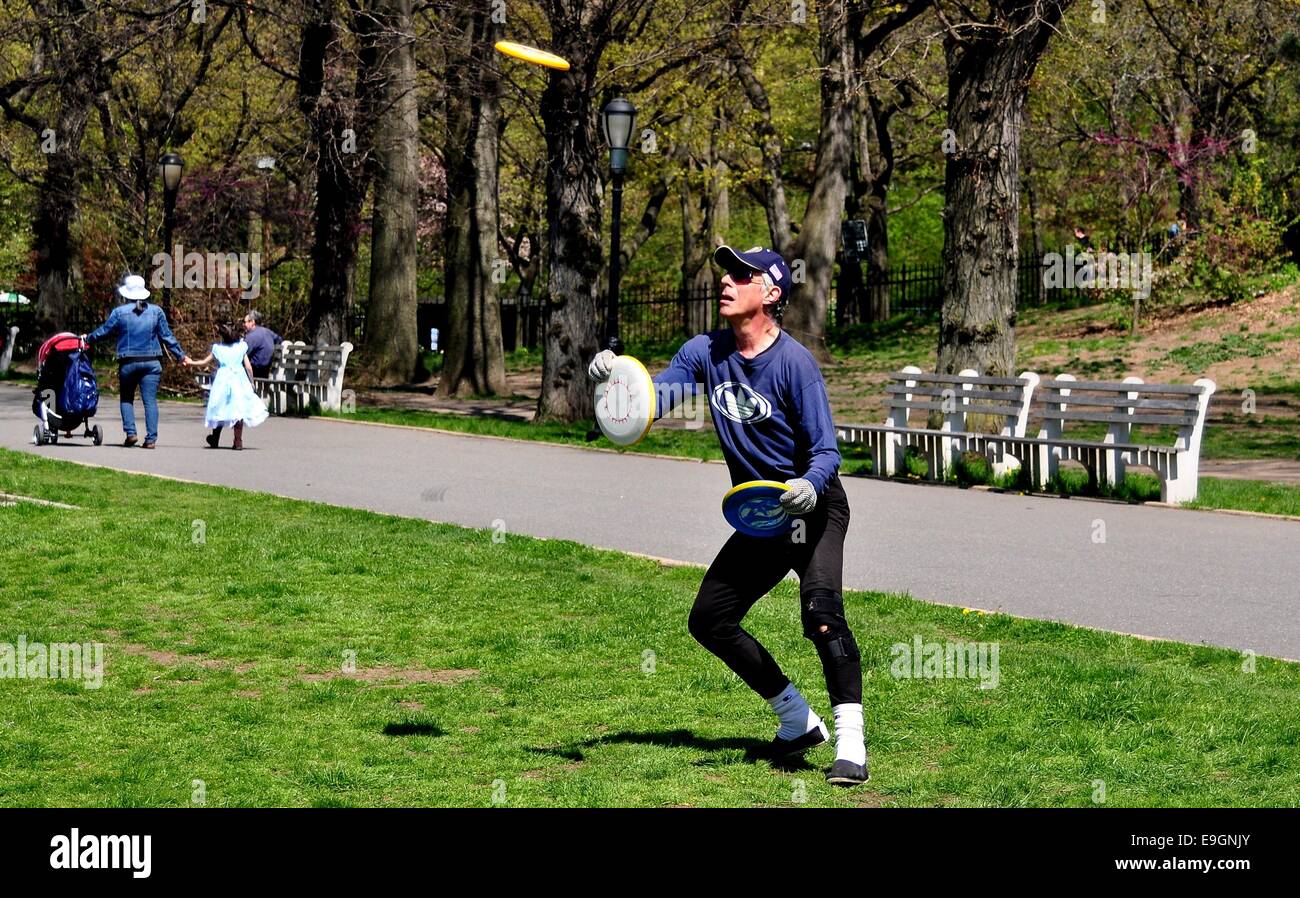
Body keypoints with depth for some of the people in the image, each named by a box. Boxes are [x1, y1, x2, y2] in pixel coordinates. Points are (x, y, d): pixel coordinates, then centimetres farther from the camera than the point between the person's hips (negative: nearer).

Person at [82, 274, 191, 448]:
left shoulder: (119, 312, -2)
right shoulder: (156, 311, 3)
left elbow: (104, 331, 7)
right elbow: (167, 336, 6)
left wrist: (88, 338, 26)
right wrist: (181, 355, 15)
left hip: (128, 363, -1)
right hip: (151, 362, 1)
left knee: (126, 399, 16)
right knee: (150, 401, 0)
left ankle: (130, 432, 2)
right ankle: (151, 438, -6)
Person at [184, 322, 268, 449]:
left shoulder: (217, 348, 0)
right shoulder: (241, 347, 2)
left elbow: (204, 361, 10)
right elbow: (248, 367, 0)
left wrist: (191, 362, 25)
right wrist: (251, 382, 11)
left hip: (222, 380, 0)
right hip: (239, 380, 0)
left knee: (220, 410, 11)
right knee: (238, 409, 3)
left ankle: (215, 440, 23)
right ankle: (238, 441, 0)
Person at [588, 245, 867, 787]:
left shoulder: (793, 361, -18)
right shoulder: (705, 352, 1)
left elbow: (826, 450, -19)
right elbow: (653, 401, -7)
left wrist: (810, 485, -40)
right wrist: (616, 376, -28)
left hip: (815, 508, -8)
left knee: (820, 606, -29)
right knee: (709, 620, 9)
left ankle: (850, 744, -28)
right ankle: (799, 723, 23)